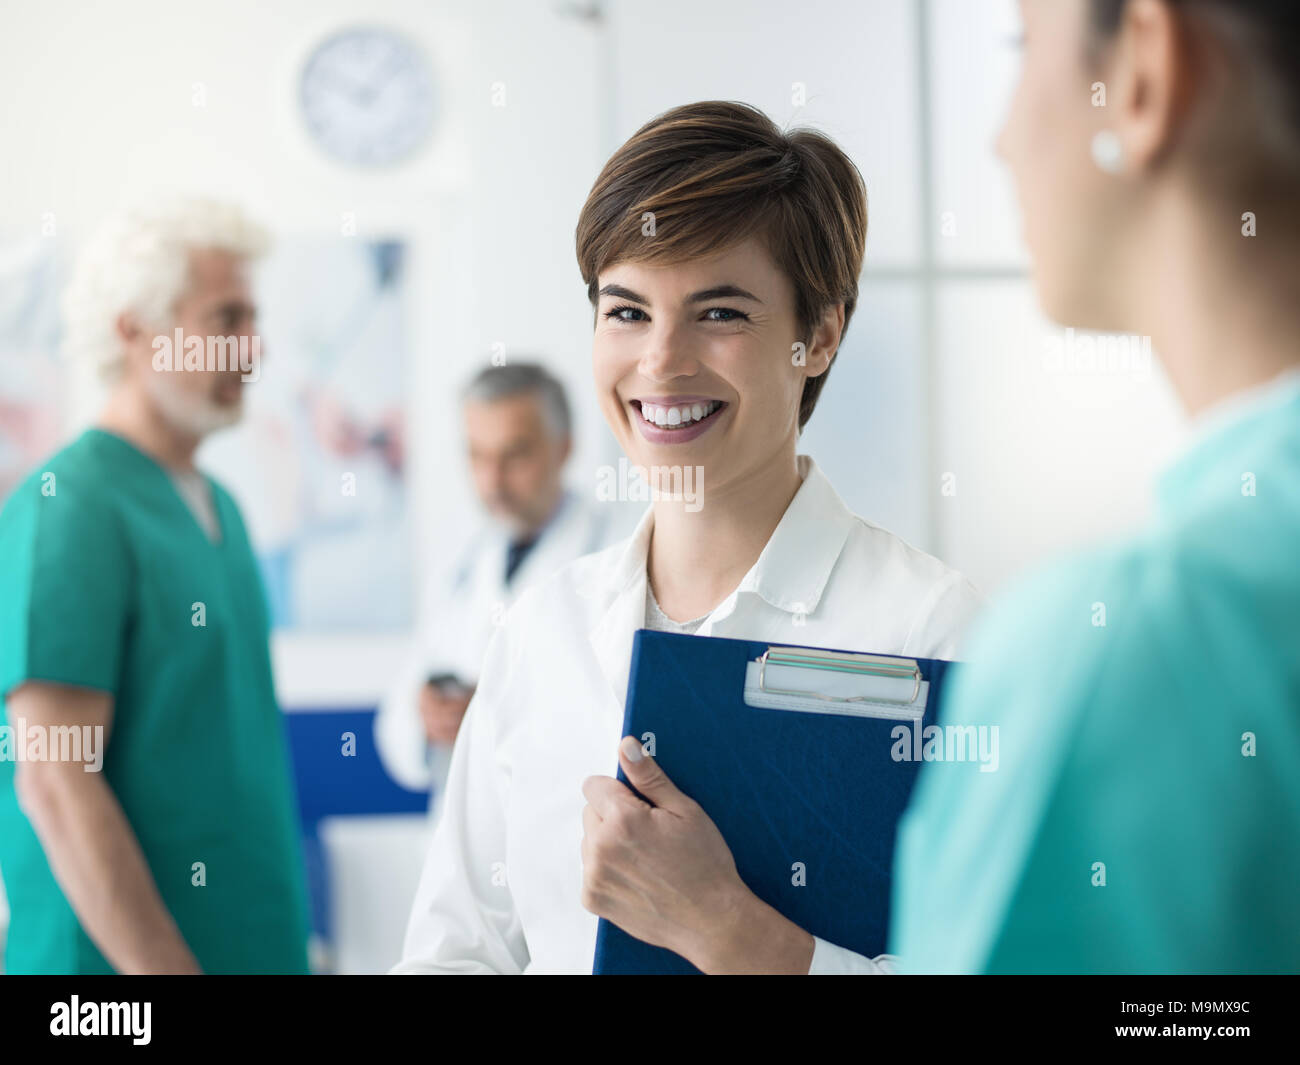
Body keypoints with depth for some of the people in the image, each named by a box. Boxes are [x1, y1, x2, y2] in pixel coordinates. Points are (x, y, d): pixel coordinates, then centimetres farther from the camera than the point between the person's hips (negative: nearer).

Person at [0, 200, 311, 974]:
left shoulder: (216, 506, 12)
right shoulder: (66, 510, -15)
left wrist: (286, 935, 13)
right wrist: (168, 967, -22)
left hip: (258, 940, 8)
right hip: (124, 960, -8)